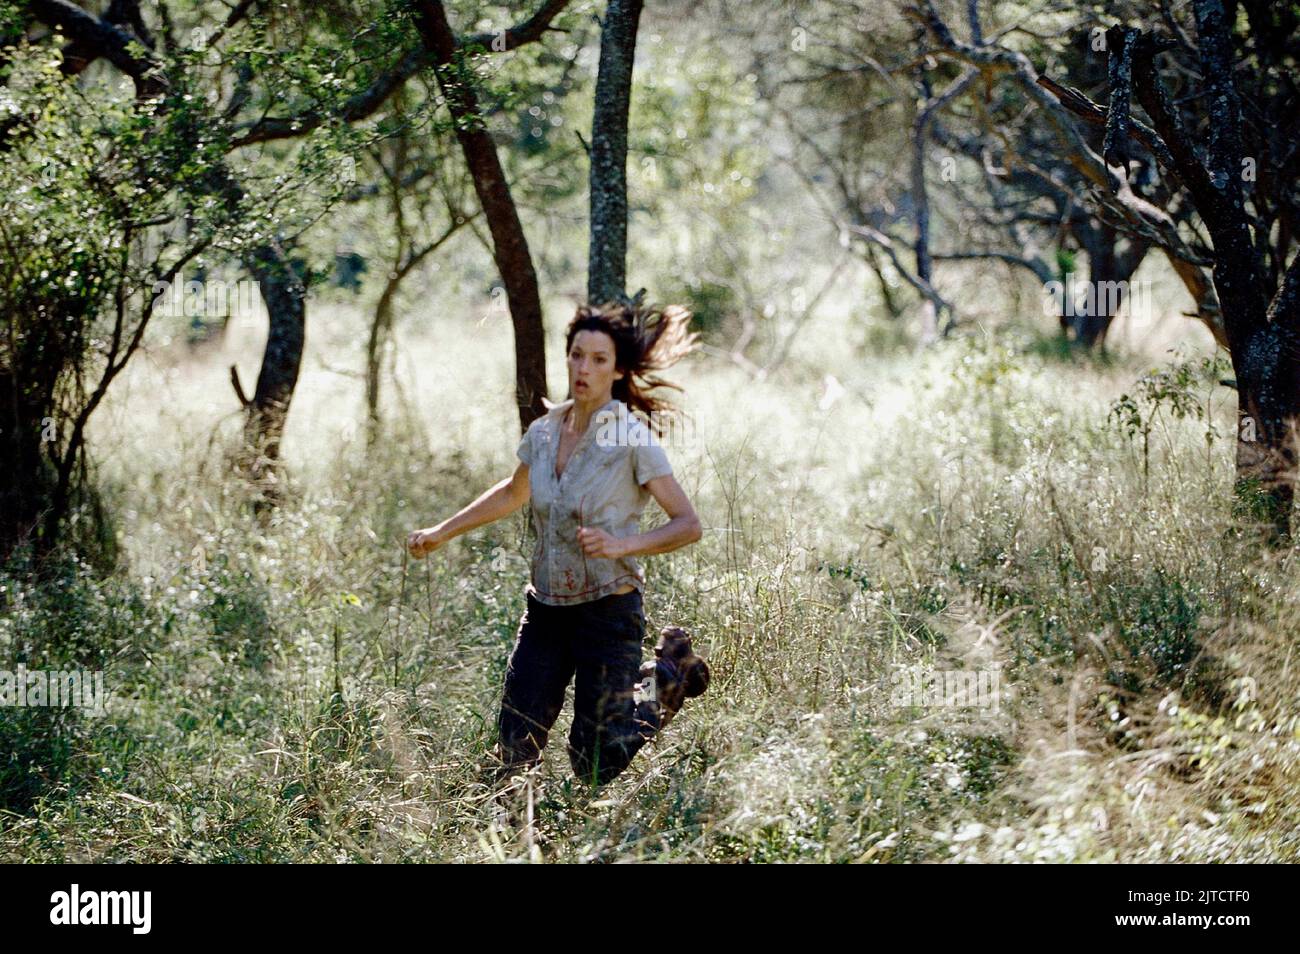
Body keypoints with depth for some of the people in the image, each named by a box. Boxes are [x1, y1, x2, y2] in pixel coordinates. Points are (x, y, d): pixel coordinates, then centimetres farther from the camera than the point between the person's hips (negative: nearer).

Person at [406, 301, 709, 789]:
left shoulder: (633, 441, -15)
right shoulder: (543, 431, 2)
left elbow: (688, 524, -14)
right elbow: (513, 493, 22)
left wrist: (623, 545, -29)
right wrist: (441, 532, 21)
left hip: (609, 609, -5)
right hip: (546, 607, 5)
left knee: (595, 769, 3)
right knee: (514, 751, 3)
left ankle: (667, 678, 27)